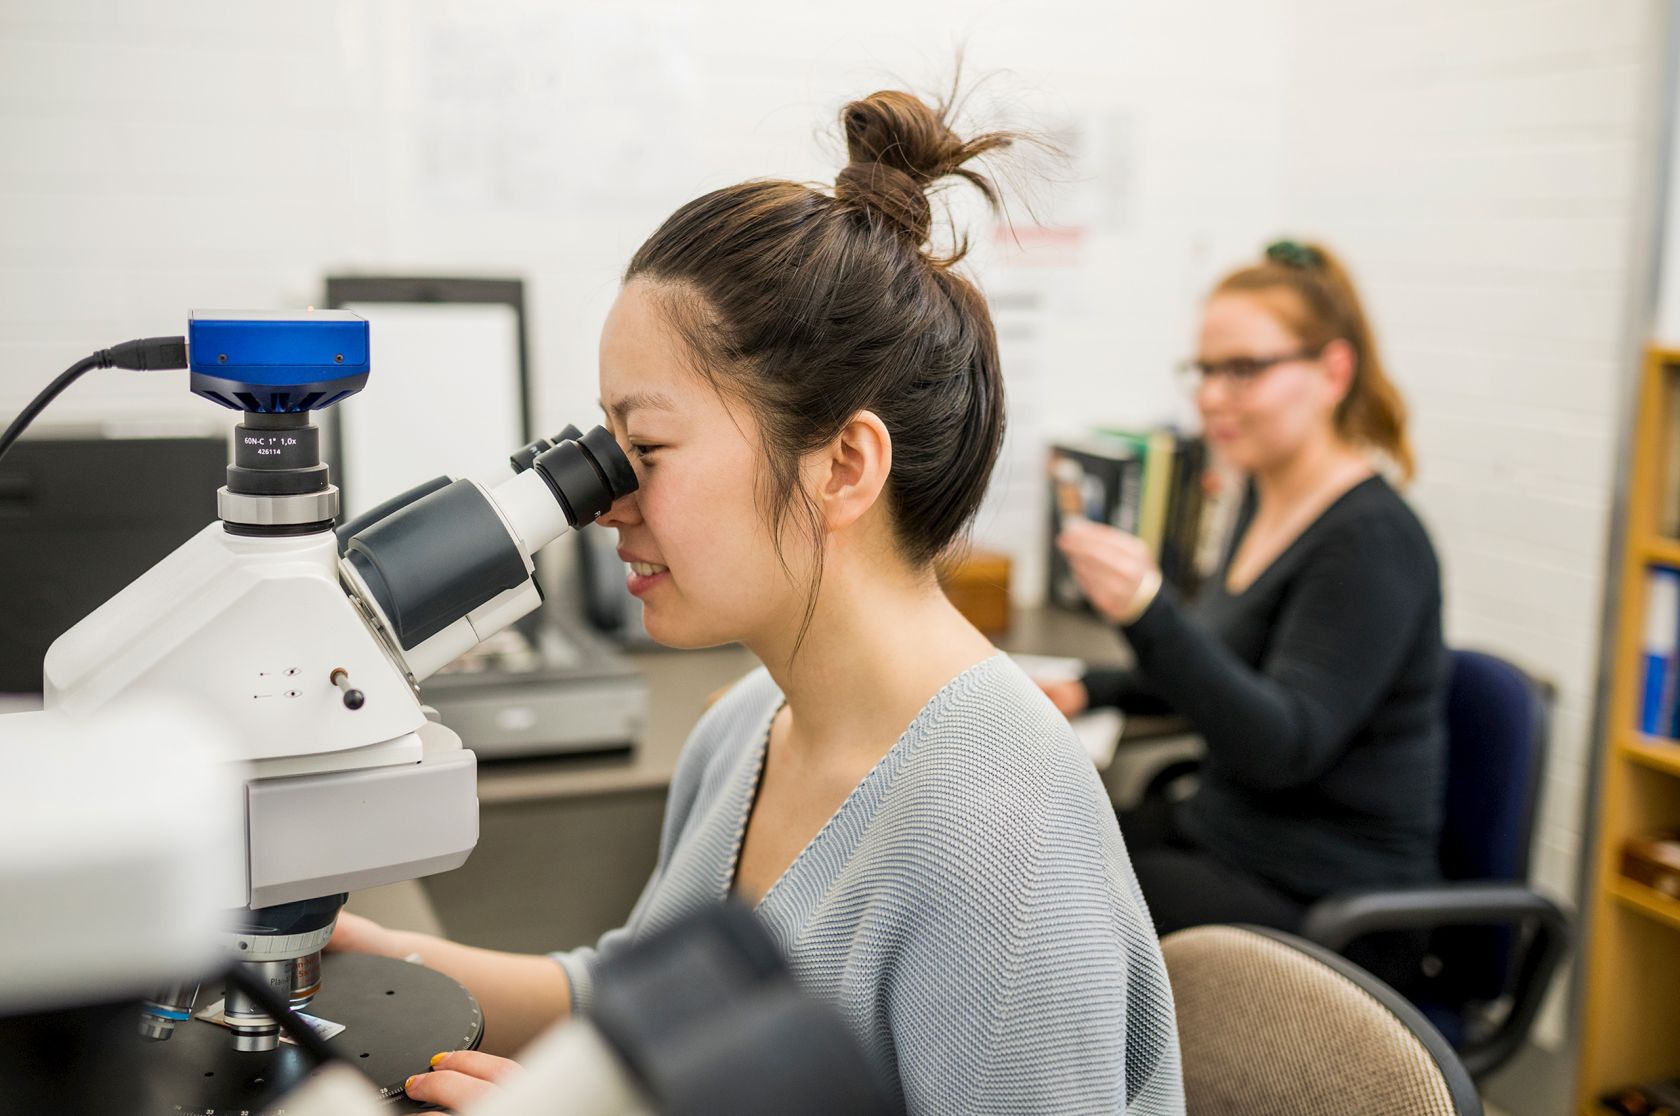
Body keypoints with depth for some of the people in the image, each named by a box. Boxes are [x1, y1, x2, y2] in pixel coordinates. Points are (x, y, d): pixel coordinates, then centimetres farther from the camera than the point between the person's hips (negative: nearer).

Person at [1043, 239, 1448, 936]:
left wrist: (1148, 611, -41)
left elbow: (1284, 746, -29)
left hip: (1318, 896, -8)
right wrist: (1091, 691, 11)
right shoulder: (1268, 496, 6)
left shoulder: (1372, 540, -21)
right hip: (1224, 827, 9)